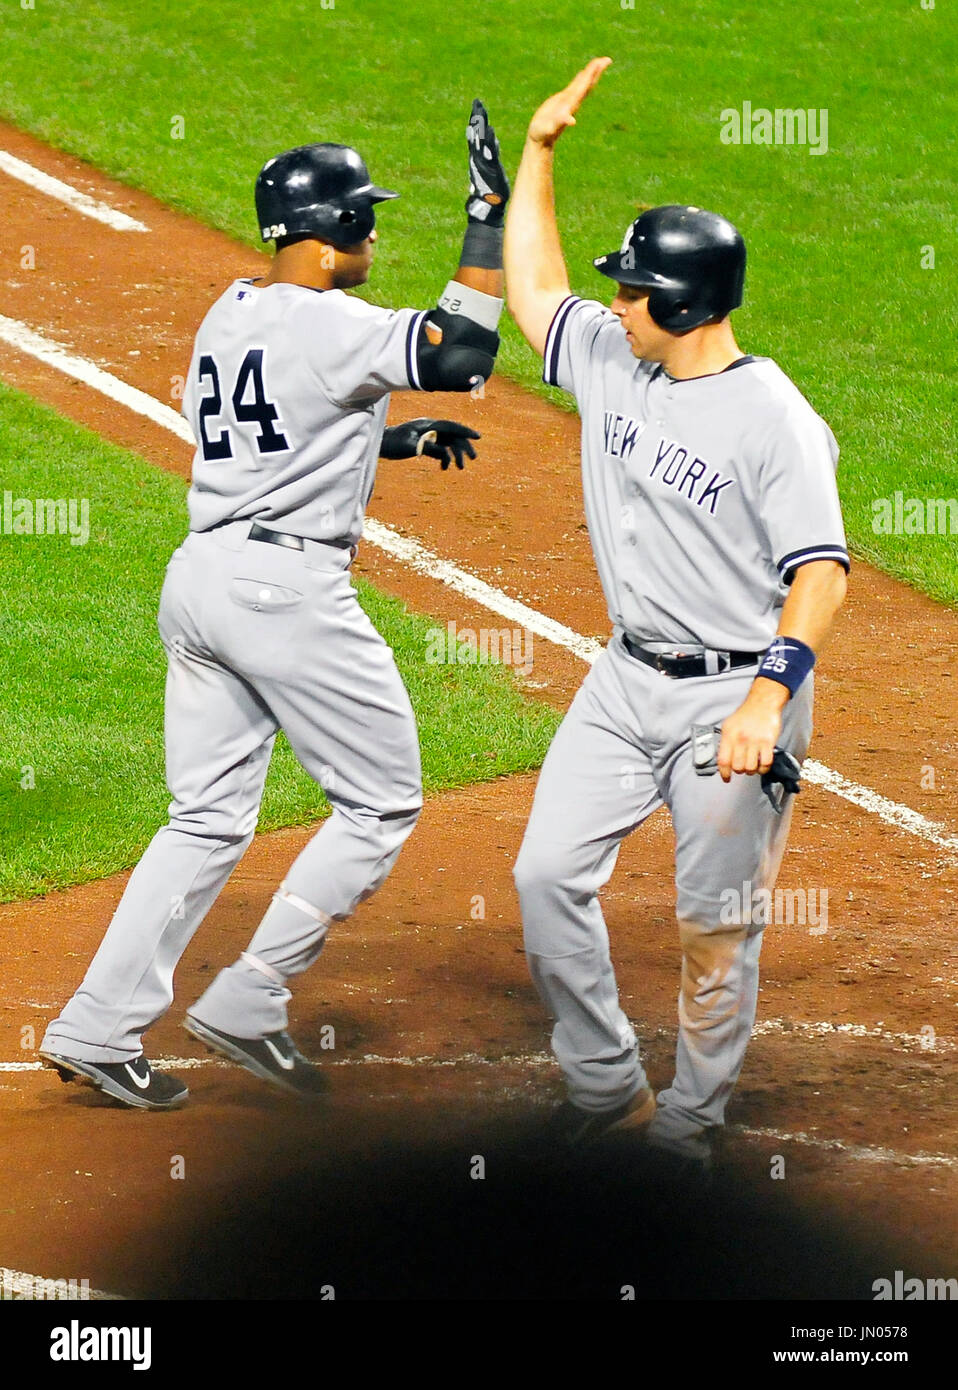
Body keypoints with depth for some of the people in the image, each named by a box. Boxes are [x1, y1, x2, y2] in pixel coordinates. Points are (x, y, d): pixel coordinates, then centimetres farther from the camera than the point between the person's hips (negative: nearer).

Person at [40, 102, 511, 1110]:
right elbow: (464, 353, -22)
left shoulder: (226, 317, 14)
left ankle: (98, 1029, 7)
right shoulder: (325, 324, -13)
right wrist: (488, 211, -16)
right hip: (288, 586, -9)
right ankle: (247, 1007, 2)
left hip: (198, 577, 9)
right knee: (382, 803, 5)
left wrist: (401, 439, 29)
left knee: (208, 819, 13)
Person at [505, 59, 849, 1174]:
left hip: (735, 695, -7)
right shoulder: (612, 363, 5)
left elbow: (821, 569, -24)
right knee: (548, 873, 0)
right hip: (628, 679, 7)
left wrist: (769, 693, -37)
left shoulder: (774, 419, -18)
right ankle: (606, 1085, 12)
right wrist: (539, 149, 14)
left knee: (714, 924, 1)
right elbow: (530, 289, 21)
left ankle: (691, 1117, 17)